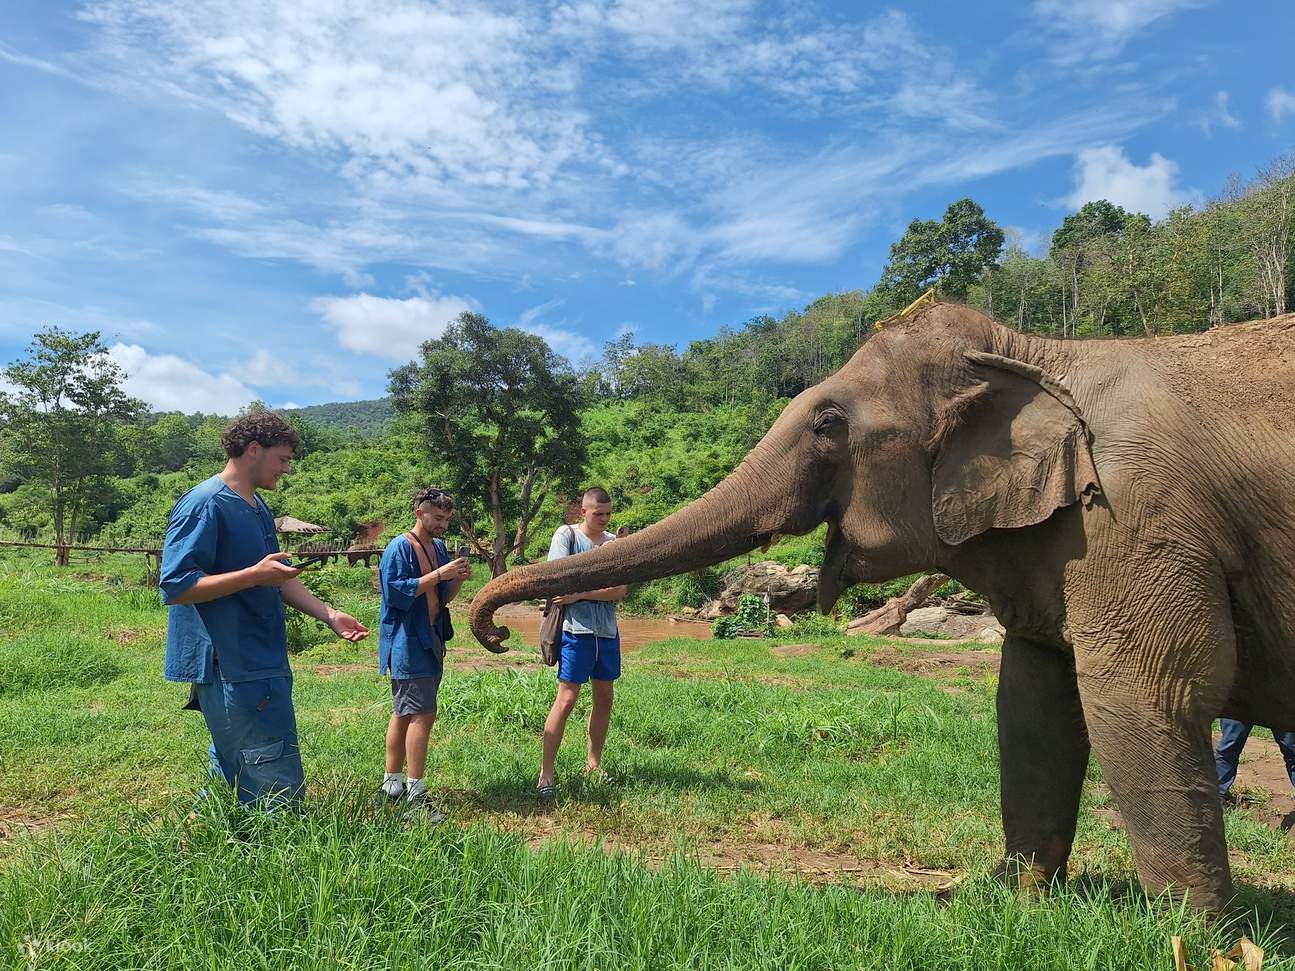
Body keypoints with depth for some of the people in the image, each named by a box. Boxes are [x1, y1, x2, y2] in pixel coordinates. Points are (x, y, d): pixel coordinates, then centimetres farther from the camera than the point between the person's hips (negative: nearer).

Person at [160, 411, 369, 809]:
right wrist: (255, 575, -25)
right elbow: (175, 586, -19)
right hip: (232, 669, -10)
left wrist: (330, 616, 13)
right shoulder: (204, 504, -13)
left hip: (262, 664, 10)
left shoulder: (259, 508, 17)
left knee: (231, 779, 19)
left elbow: (280, 579, 23)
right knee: (280, 791, -7)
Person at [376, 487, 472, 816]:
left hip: (430, 641, 9)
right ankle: (415, 792, -6)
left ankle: (391, 785, 22)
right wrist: (438, 575, -20)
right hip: (406, 643, -9)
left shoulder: (439, 547, 15)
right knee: (422, 714, -12)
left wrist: (458, 580, 0)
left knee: (404, 713, 14)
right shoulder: (399, 548, -10)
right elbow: (396, 592, -19)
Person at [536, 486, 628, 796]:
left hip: (607, 631, 6)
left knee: (604, 699, 13)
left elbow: (620, 591, -3)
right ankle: (546, 773, -1)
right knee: (566, 700, -7)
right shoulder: (567, 535, -3)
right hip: (577, 629, -5)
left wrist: (580, 594, -15)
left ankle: (593, 762, 28)